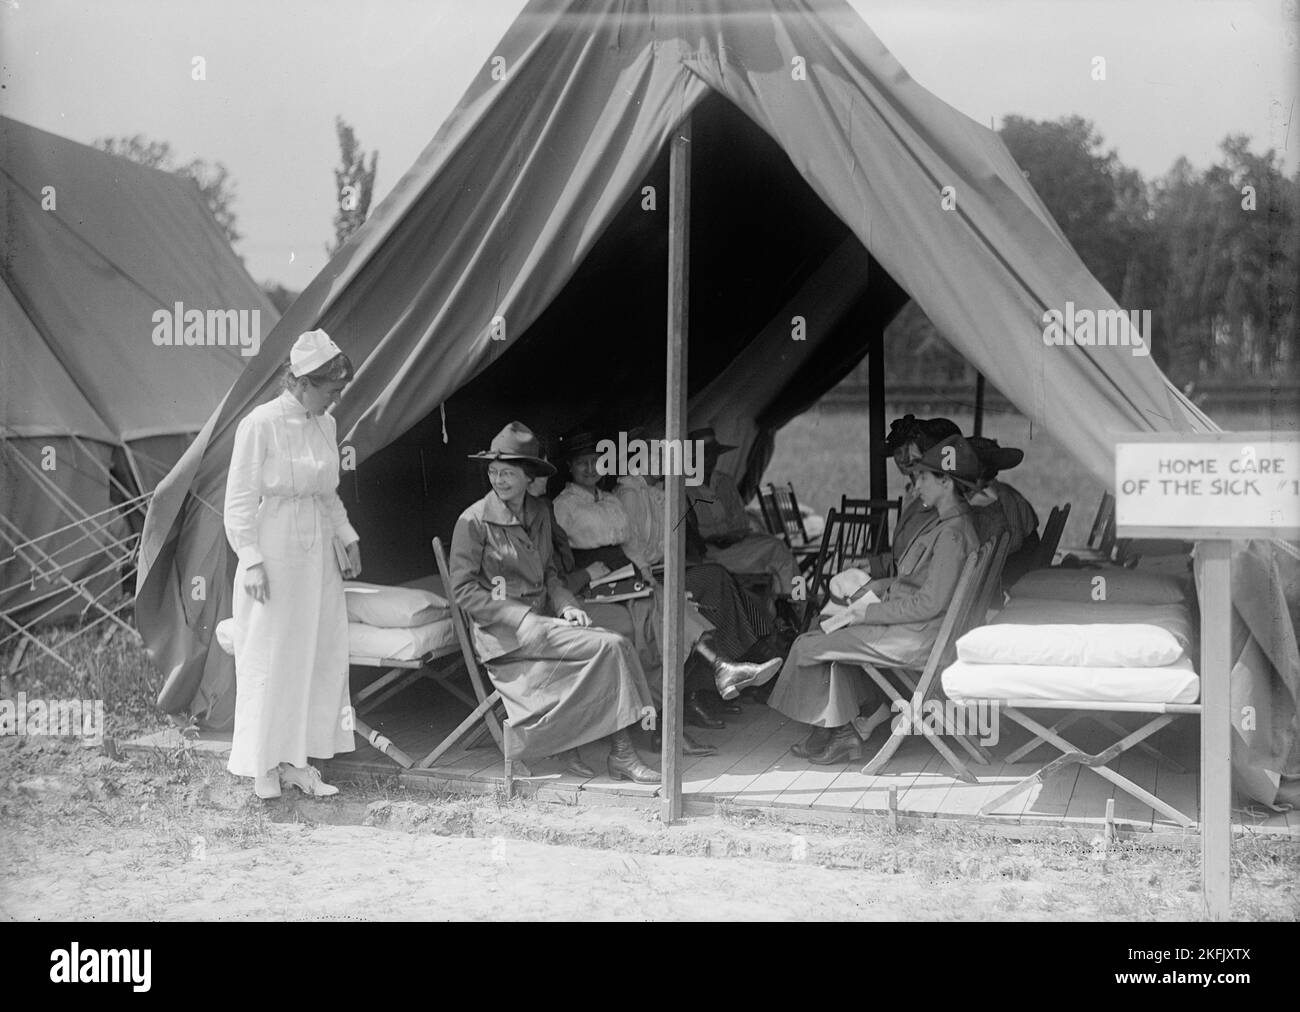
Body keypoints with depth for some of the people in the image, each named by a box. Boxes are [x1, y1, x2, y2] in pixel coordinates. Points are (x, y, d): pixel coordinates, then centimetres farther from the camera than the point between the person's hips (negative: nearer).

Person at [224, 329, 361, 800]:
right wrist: (251, 561, -15)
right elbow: (240, 501, -11)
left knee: (320, 653, 6)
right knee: (268, 658, 0)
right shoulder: (260, 424, -12)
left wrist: (347, 537, 12)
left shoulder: (325, 425, 8)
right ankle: (263, 766, 11)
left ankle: (297, 760, 14)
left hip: (317, 554, 7)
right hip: (273, 553, -7)